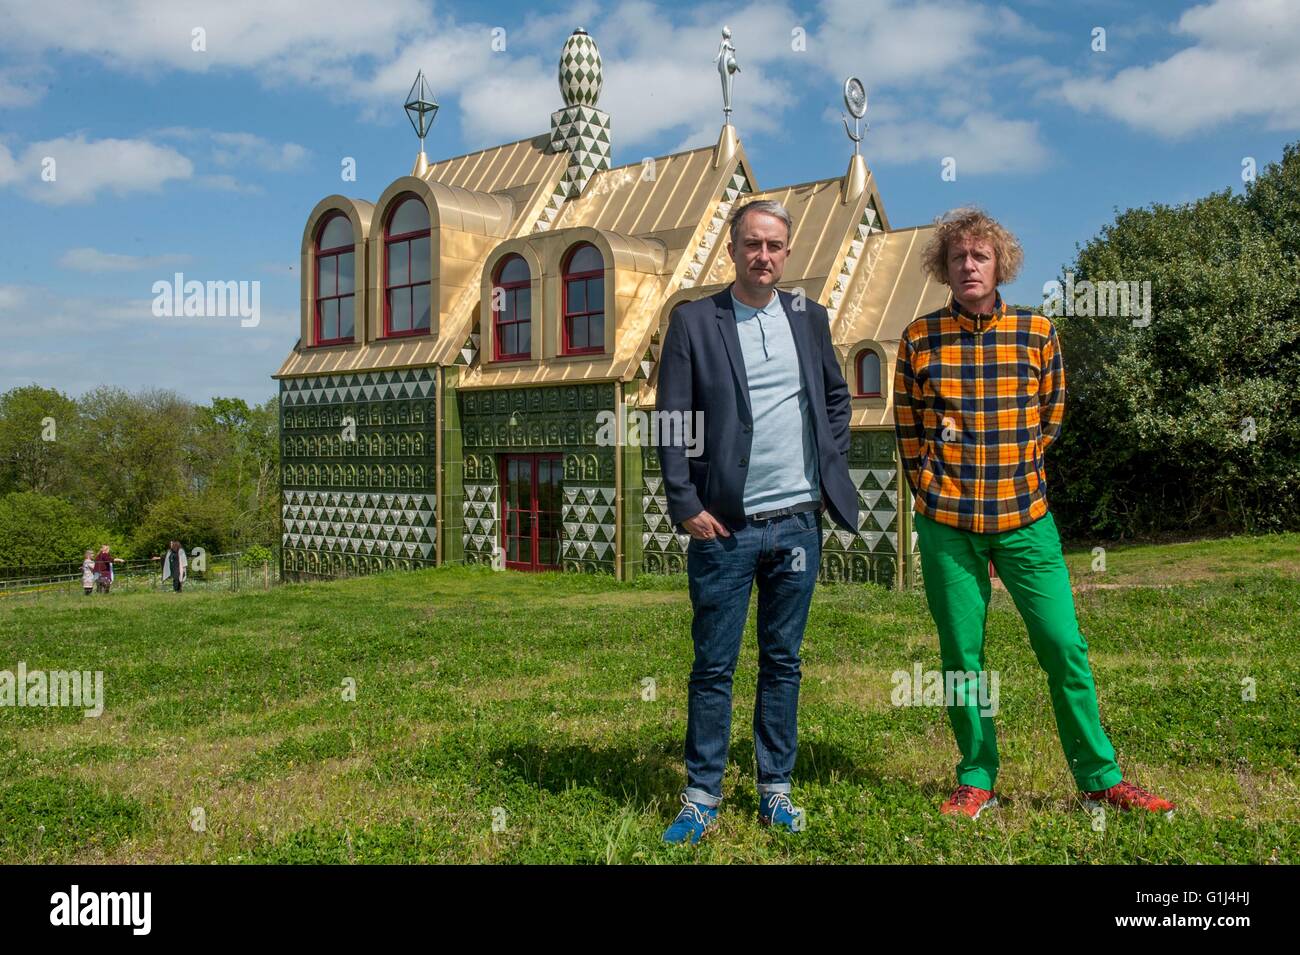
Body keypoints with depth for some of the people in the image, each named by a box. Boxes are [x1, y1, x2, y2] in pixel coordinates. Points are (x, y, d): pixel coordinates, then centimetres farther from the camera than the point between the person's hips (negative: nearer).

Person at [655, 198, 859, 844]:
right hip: (725, 526, -3)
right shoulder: (693, 321, -1)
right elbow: (671, 422, -5)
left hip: (797, 522, 4)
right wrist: (686, 506, -10)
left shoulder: (809, 318, 10)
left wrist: (831, 472, 9)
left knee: (783, 662, 12)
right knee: (713, 667, 3)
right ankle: (701, 798, 16)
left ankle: (775, 790, 24)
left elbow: (837, 399, 20)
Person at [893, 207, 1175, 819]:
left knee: (1064, 645, 0)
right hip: (946, 523, 0)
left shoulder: (1037, 333, 4)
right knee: (962, 655, 5)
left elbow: (1050, 419, 13)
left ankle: (1099, 778, 15)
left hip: (1025, 519, 1)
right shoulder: (919, 339, 2)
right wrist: (935, 492, 8)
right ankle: (976, 781, 19)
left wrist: (1015, 481, 12)